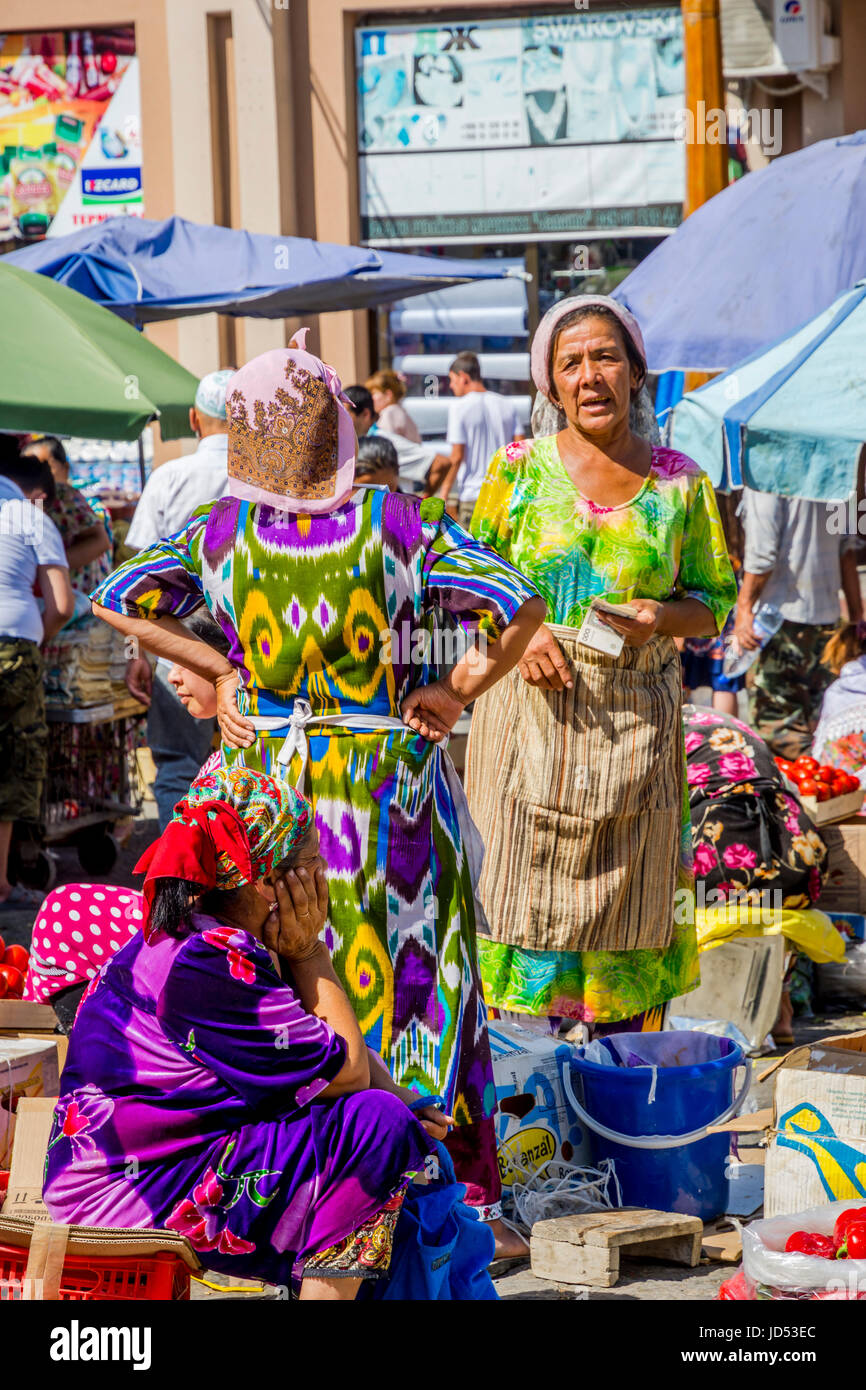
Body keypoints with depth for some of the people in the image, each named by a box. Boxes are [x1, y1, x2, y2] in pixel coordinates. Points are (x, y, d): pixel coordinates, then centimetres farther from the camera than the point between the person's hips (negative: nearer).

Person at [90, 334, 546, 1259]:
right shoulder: (398, 524, -10)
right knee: (415, 977, 5)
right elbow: (520, 606, -13)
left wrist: (217, 670, 5)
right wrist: (457, 692, -2)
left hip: (266, 780, 2)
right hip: (390, 788, -2)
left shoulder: (221, 529, -4)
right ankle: (467, 1196, 9)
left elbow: (115, 600, 3)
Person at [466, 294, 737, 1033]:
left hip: (636, 719, 1)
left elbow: (715, 602, 9)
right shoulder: (519, 469, 3)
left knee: (629, 906, 3)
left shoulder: (680, 482, 4)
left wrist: (660, 618, -11)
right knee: (527, 895, -2)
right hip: (532, 712, -1)